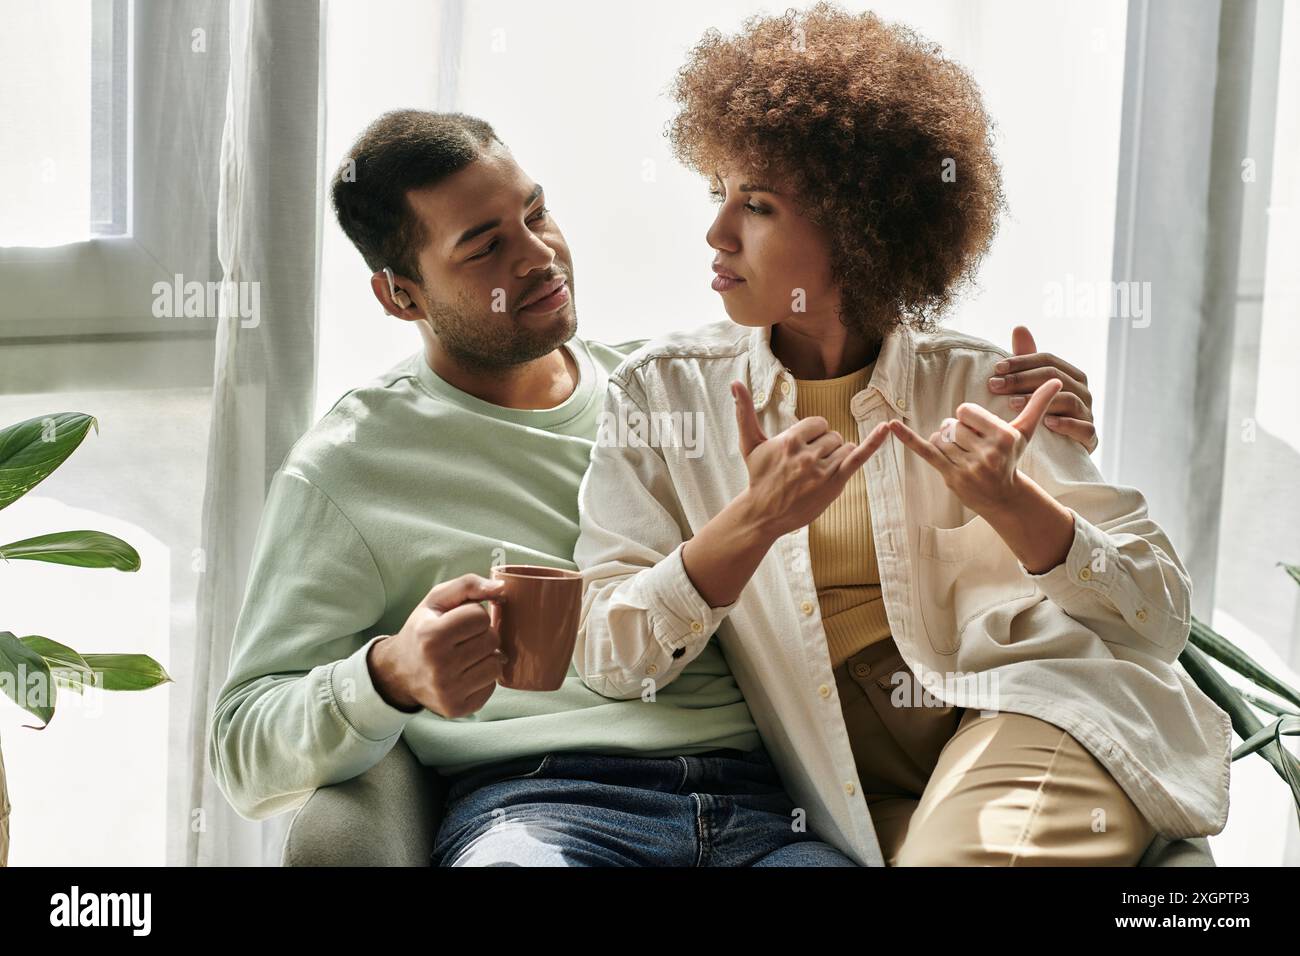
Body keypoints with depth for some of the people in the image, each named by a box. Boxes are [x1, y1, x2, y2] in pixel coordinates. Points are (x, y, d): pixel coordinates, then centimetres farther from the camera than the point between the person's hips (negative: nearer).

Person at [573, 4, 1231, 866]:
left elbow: (1163, 618, 4)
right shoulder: (660, 393, 6)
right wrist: (753, 522, -15)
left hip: (1023, 705, 0)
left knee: (972, 851, -32)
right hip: (856, 786, 0)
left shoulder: (978, 386, 5)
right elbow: (605, 662, -2)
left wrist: (1008, 502, -12)